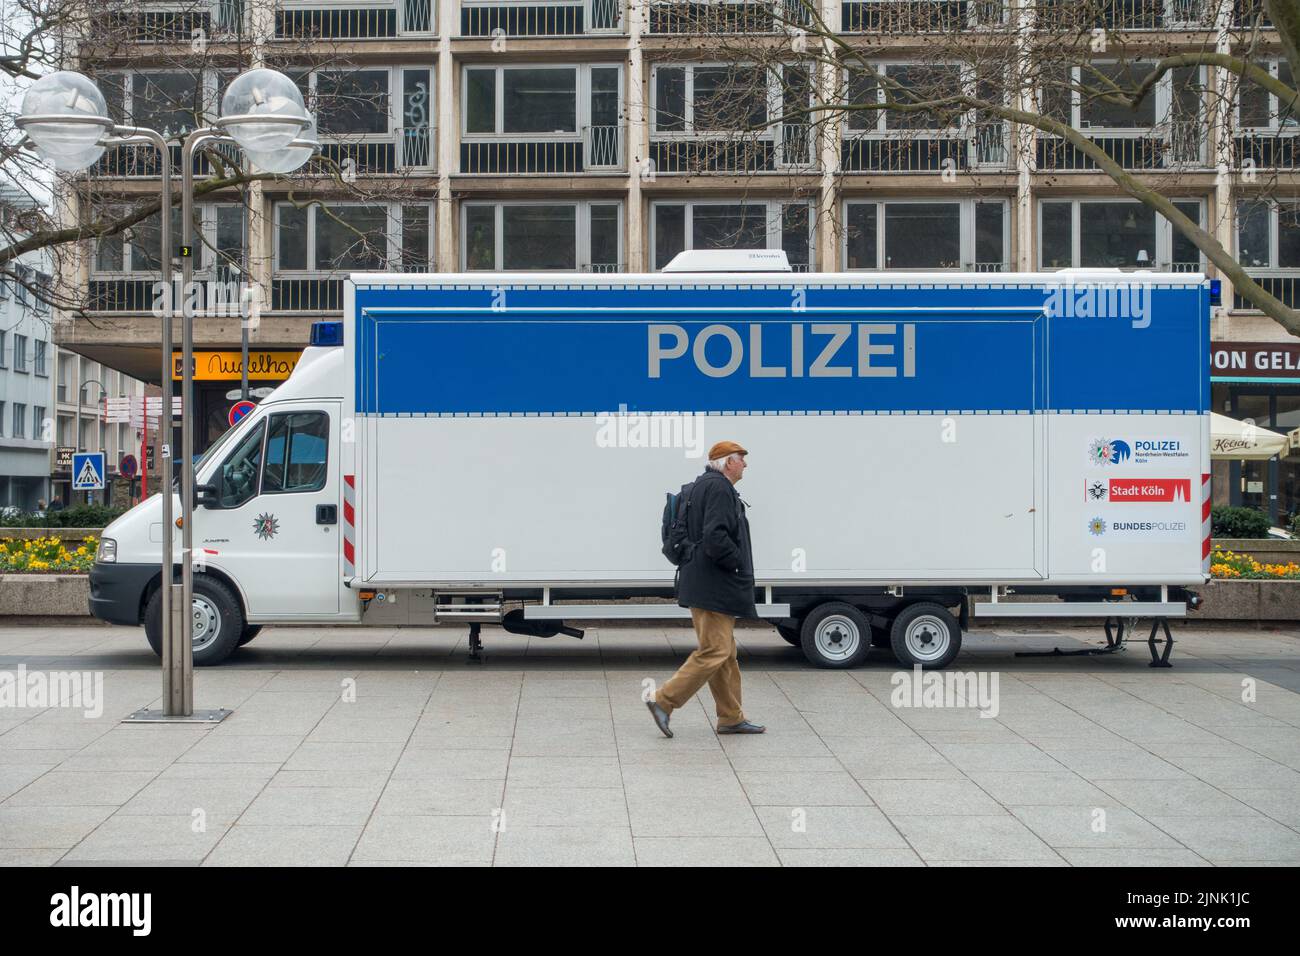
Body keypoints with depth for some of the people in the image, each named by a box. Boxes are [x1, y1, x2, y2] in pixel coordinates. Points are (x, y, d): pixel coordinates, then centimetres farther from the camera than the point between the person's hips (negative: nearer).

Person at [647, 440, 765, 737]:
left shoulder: (703, 486, 19)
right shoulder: (719, 488, -15)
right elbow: (715, 537, -26)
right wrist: (738, 563, -12)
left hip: (707, 586, 11)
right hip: (713, 587, -11)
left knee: (726, 652, 13)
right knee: (713, 652, -11)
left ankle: (731, 718, 17)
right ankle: (664, 702, -11)